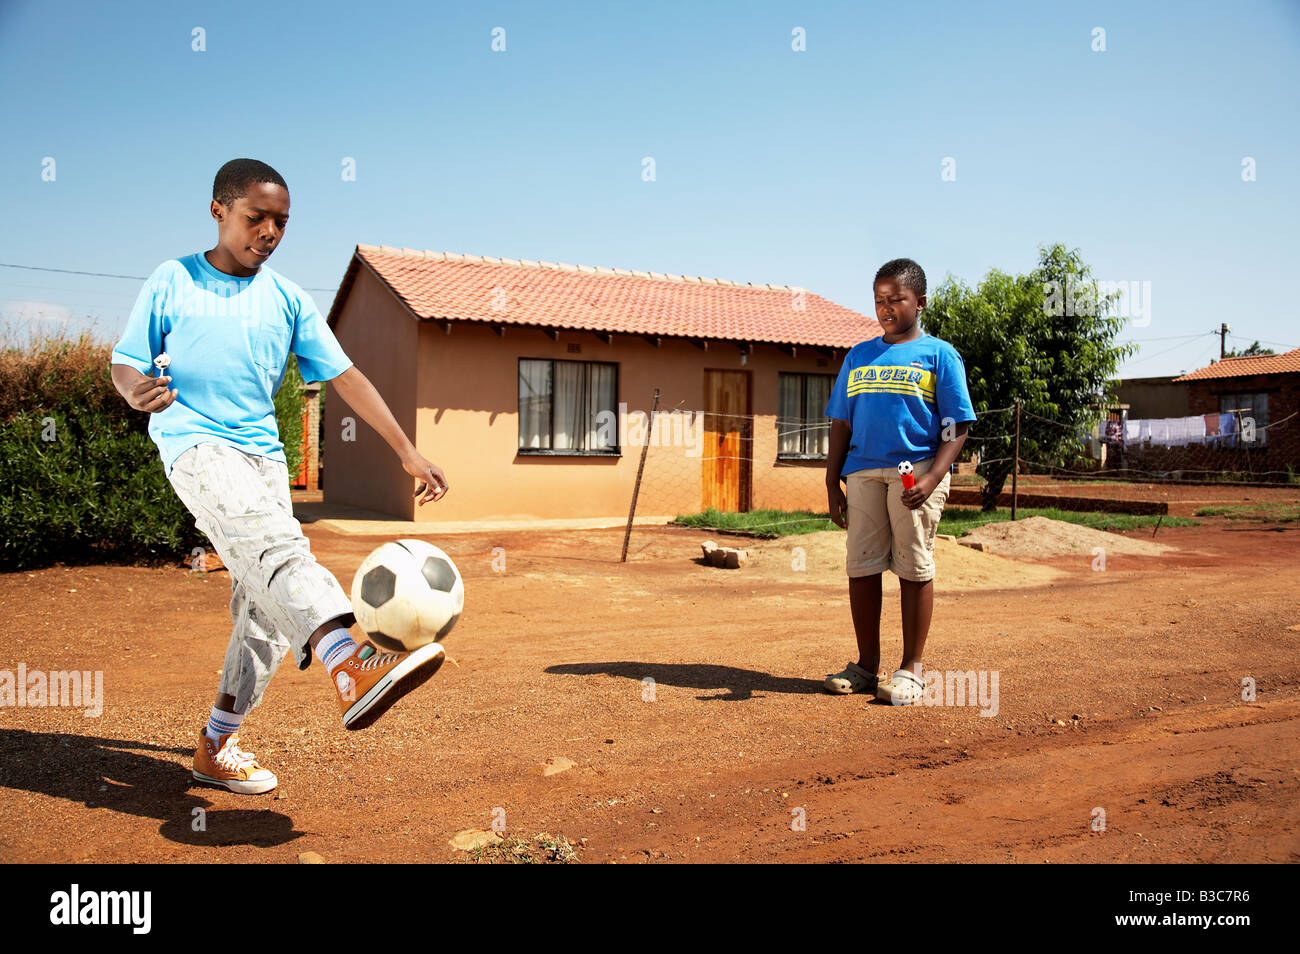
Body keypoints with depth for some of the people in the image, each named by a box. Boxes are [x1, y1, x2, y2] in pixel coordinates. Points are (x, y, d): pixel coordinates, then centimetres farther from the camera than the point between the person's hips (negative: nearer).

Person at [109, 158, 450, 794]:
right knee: (275, 542, -33)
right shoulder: (172, 281, 5)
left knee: (265, 605, -3)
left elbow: (344, 376, 8)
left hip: (263, 454, 5)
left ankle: (217, 747, 12)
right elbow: (125, 361, 6)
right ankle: (348, 667, -53)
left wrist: (407, 452, 2)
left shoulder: (289, 301, 12)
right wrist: (136, 391, -20)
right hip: (194, 443, -4)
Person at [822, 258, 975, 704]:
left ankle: (911, 670, 9)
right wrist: (833, 483, 9)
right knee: (861, 567, 4)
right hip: (863, 472, 4)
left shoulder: (939, 355, 5)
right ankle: (867, 666, 16)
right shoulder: (858, 357, 18)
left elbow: (956, 428, -1)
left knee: (914, 568, -1)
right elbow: (841, 424, 17)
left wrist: (932, 477, -15)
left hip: (916, 473, -4)